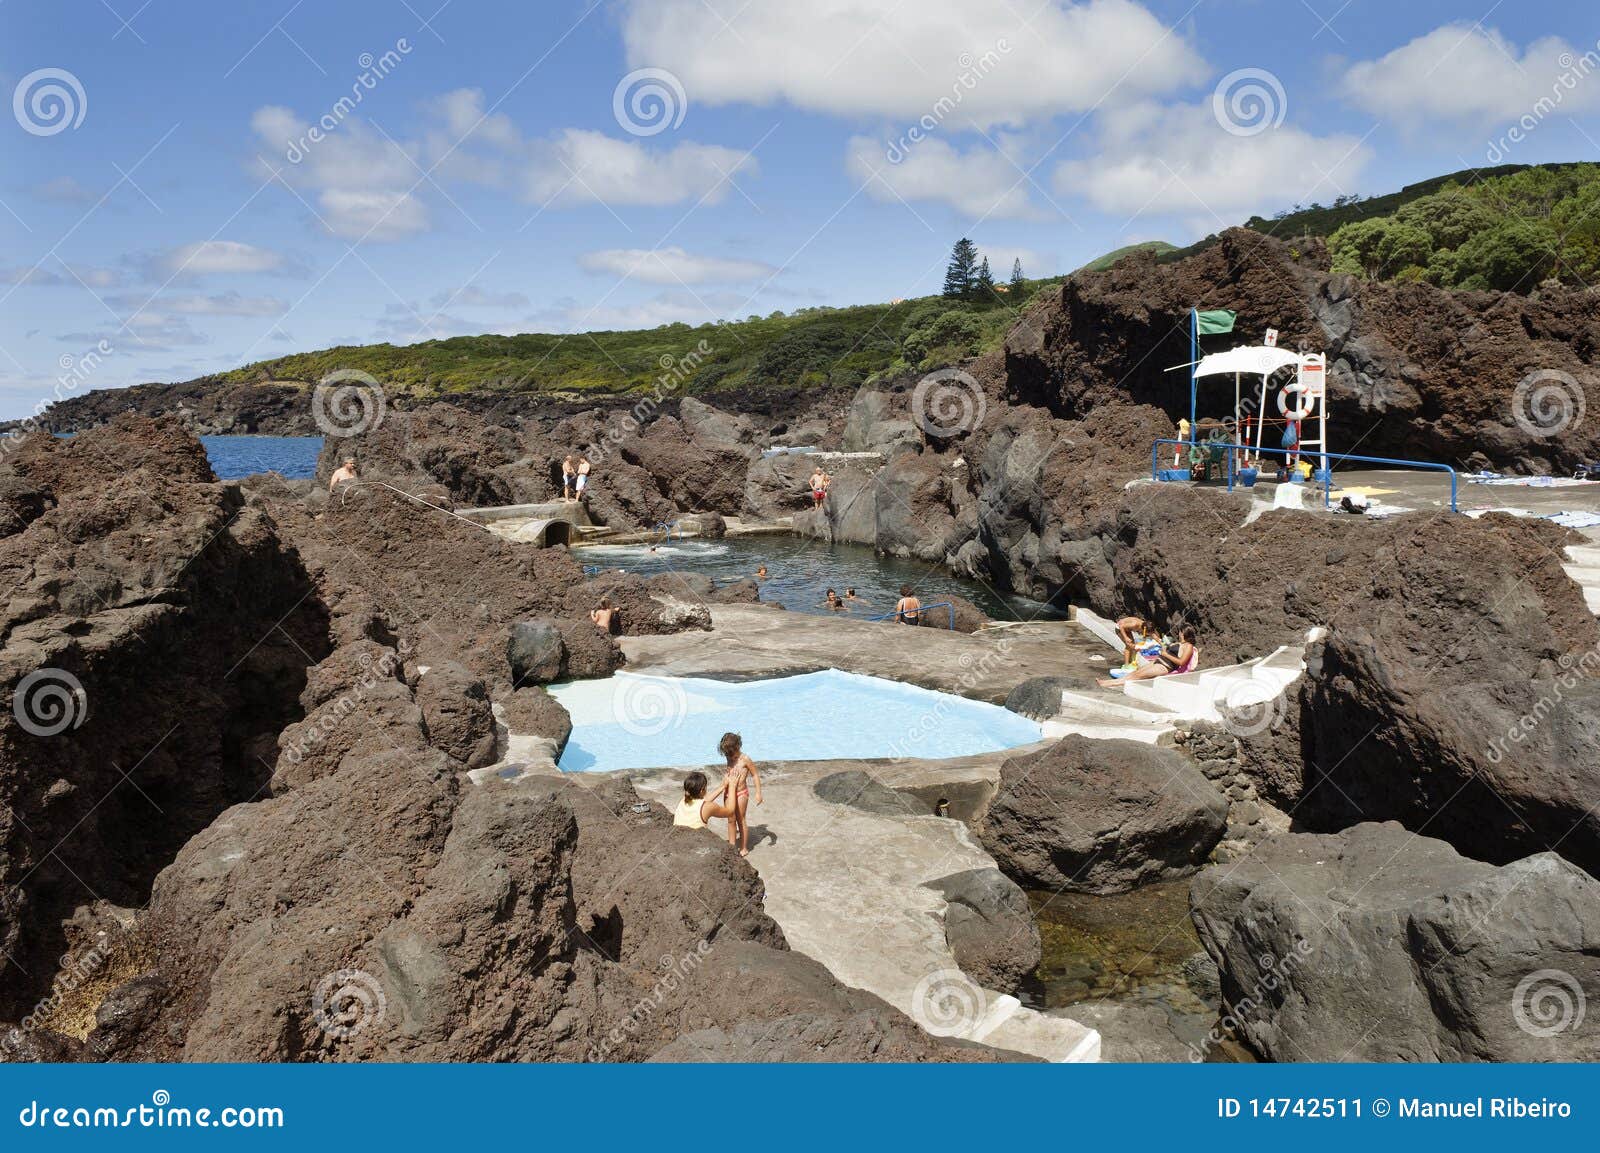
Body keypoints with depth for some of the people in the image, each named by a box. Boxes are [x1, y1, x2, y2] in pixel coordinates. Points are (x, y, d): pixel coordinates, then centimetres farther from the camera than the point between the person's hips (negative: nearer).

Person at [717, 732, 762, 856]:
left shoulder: (745, 760, -17)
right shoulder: (729, 758, 0)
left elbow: (755, 775, -10)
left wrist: (758, 793, -13)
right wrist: (725, 781, 0)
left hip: (741, 794, -5)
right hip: (729, 793, 5)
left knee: (741, 820, 6)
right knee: (731, 820, 13)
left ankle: (744, 848, 18)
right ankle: (731, 845, 27)